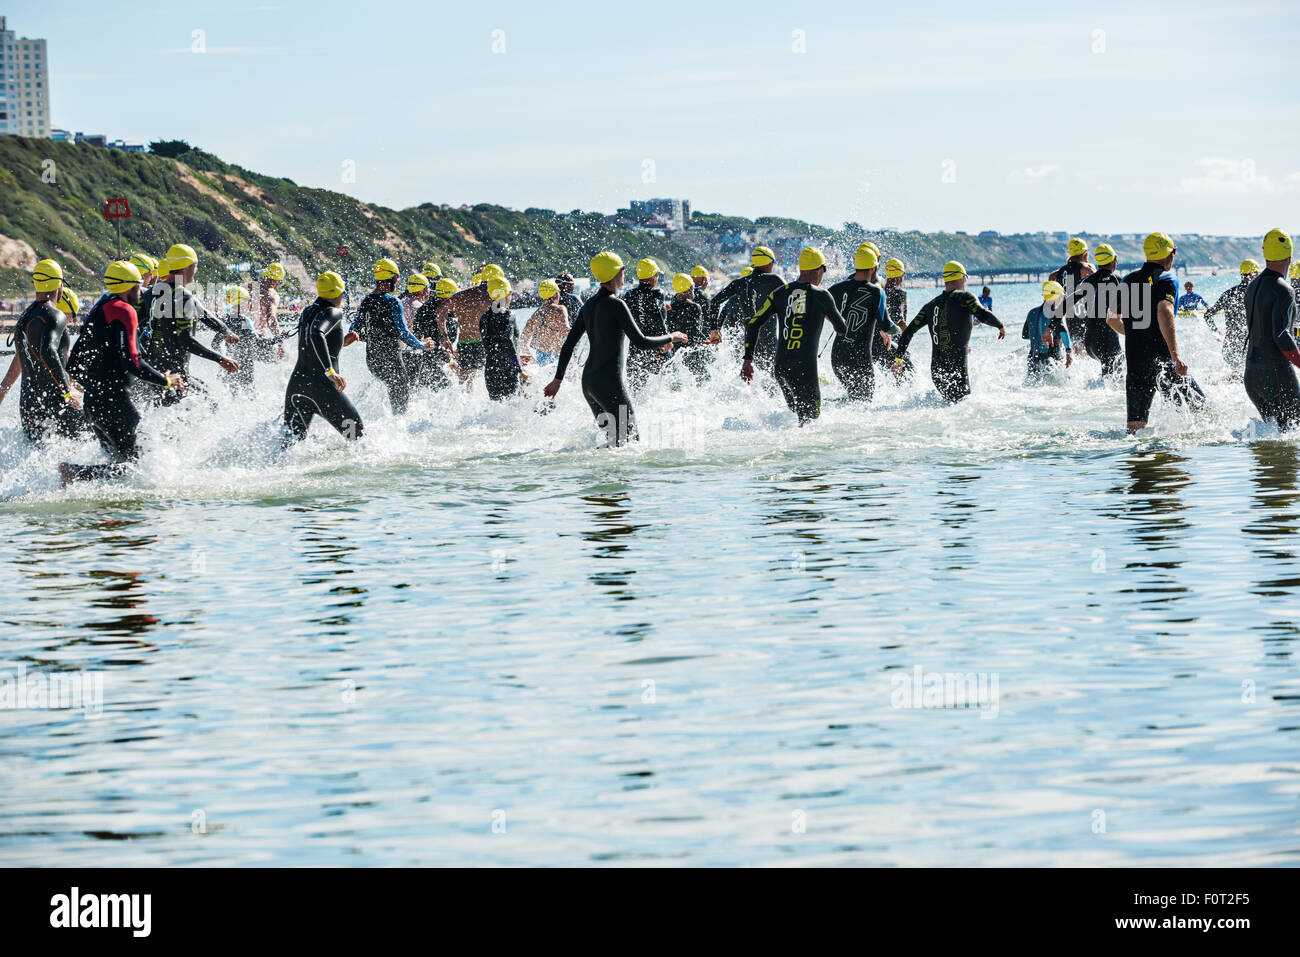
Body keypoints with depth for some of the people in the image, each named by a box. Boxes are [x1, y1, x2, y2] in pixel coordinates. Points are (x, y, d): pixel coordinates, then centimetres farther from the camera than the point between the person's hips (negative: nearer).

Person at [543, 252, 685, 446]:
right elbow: (640, 342, -16)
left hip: (588, 381, 9)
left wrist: (558, 379, 21)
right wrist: (670, 338, 0)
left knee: (612, 434, 15)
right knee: (629, 433, -6)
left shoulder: (589, 305, 12)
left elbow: (568, 344, 15)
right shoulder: (616, 305, -13)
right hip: (609, 383, -9)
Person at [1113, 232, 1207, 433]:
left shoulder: (1128, 281, 12)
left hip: (1135, 361, 5)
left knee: (1135, 427, 4)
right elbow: (1164, 312, -25)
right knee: (1200, 408, 13)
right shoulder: (1165, 280, -6)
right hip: (1162, 361, -5)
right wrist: (1175, 355, -29)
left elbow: (1112, 320, 20)